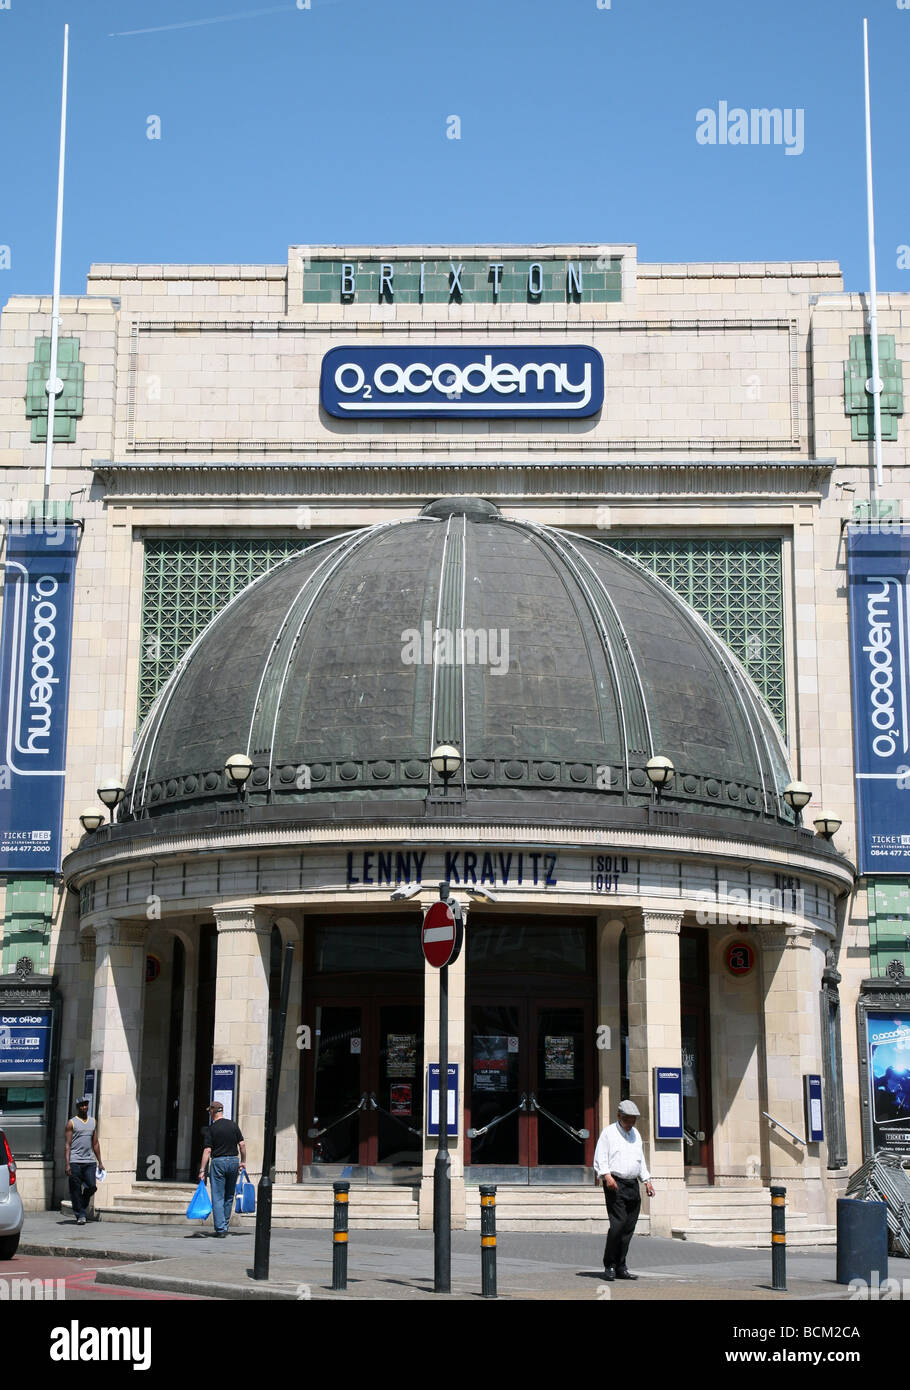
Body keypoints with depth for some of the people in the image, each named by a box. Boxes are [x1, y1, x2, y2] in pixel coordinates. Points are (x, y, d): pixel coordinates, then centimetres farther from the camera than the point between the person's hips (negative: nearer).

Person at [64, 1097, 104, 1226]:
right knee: (76, 1190, -2)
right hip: (75, 1162, -4)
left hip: (90, 1161, 4)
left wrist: (100, 1162, 15)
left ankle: (82, 1207, 19)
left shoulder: (93, 1123, 16)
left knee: (91, 1186, -6)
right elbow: (67, 1144, -3)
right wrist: (67, 1164, -12)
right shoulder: (72, 1123, 2)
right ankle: (80, 1215, 7)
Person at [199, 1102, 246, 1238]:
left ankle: (220, 1228, -8)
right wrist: (243, 1162, 13)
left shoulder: (210, 1129, -7)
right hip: (233, 1161, 4)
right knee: (229, 1196, 16)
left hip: (218, 1162, -4)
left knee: (218, 1197, -1)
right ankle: (225, 1226, 22)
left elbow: (207, 1150, -11)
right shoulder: (233, 1125, 4)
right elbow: (242, 1145, 3)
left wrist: (202, 1170, -10)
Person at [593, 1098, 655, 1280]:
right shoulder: (609, 1132, 0)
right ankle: (609, 1266, -7)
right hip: (615, 1184, -6)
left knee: (628, 1228, 4)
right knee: (618, 1225, -16)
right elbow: (600, 1158, -7)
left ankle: (621, 1267, 10)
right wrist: (607, 1176, -21)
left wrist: (647, 1181, 18)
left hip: (633, 1185, 7)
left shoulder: (636, 1134, 20)